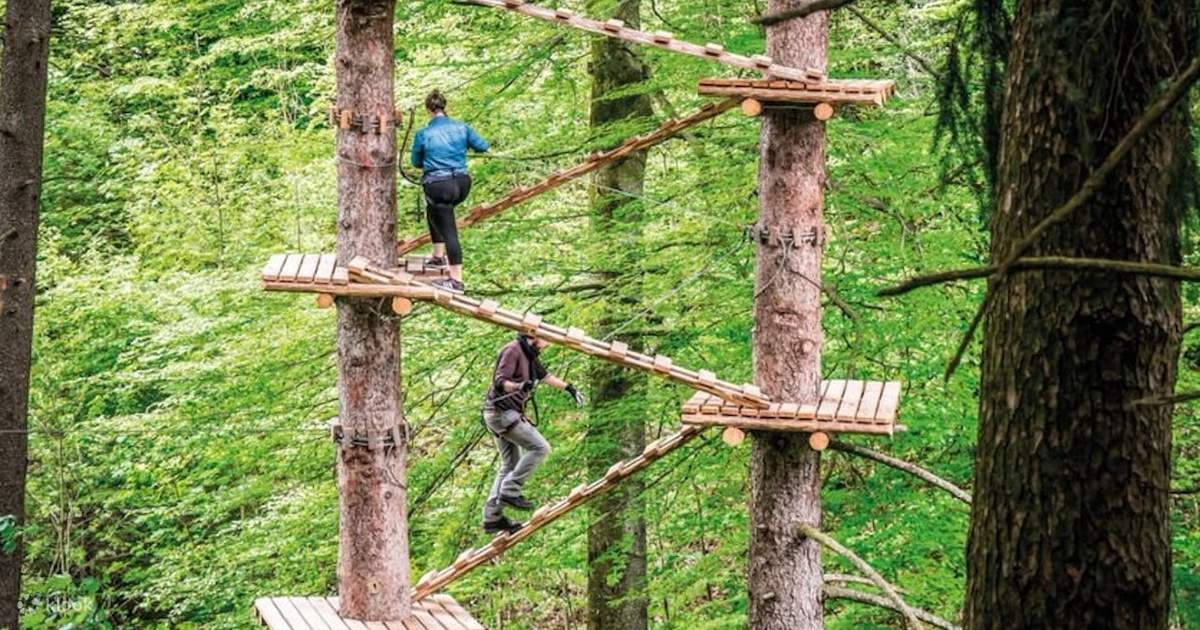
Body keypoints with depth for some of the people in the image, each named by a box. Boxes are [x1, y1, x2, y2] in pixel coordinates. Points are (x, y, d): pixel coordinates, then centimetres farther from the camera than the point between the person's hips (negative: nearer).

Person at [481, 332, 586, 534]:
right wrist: (519, 386, -43)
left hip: (507, 414, 11)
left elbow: (545, 376, 33)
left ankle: (492, 517, 9)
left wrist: (569, 388, 41)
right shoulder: (513, 351, -14)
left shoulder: (529, 355, 17)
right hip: (502, 412, -11)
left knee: (509, 466, 10)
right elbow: (499, 382, -24)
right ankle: (510, 491, -15)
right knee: (540, 447, -15)